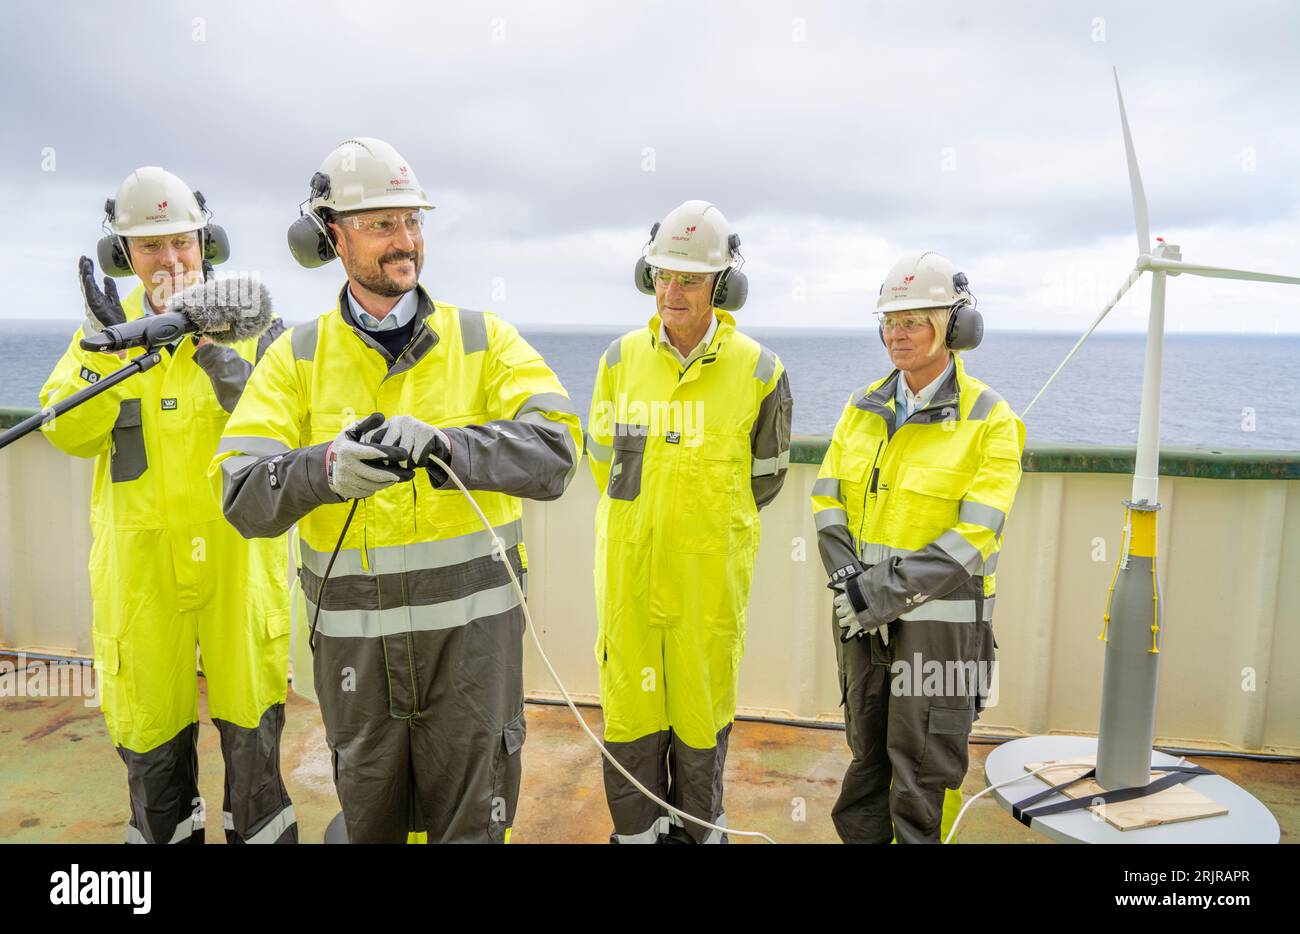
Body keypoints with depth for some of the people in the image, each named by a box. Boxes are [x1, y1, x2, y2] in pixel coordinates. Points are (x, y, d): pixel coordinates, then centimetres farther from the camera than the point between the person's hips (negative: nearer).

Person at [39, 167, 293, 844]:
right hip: (142, 560, 2)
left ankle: (259, 830, 27)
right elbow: (69, 433, -2)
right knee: (150, 731, 14)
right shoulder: (108, 327, 8)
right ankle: (163, 833, 35)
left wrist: (208, 345, -22)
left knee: (250, 723, 7)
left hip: (236, 550, -2)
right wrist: (103, 343, -14)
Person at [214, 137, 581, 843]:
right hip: (352, 633, 2)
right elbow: (243, 493, -9)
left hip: (470, 624, -1)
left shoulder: (484, 341, -2)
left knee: (470, 823, 12)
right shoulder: (296, 357, 2)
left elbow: (554, 450, -17)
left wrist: (443, 445, -33)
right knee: (368, 818, 20)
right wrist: (324, 468, -31)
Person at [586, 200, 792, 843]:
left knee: (701, 708, 11)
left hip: (710, 572, -2)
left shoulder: (758, 372, -7)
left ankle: (698, 828, 35)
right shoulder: (621, 359, 0)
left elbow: (765, 478, 5)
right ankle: (638, 830, 30)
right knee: (629, 702, 10)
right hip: (628, 567, 2)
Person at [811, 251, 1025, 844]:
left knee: (923, 772, 6)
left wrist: (887, 594, -19)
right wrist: (851, 585, -10)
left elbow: (971, 538, -17)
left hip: (939, 620, -5)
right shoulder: (865, 409, 6)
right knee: (867, 756, 19)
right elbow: (827, 500, 4)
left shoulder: (989, 421, -11)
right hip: (866, 618, 5)